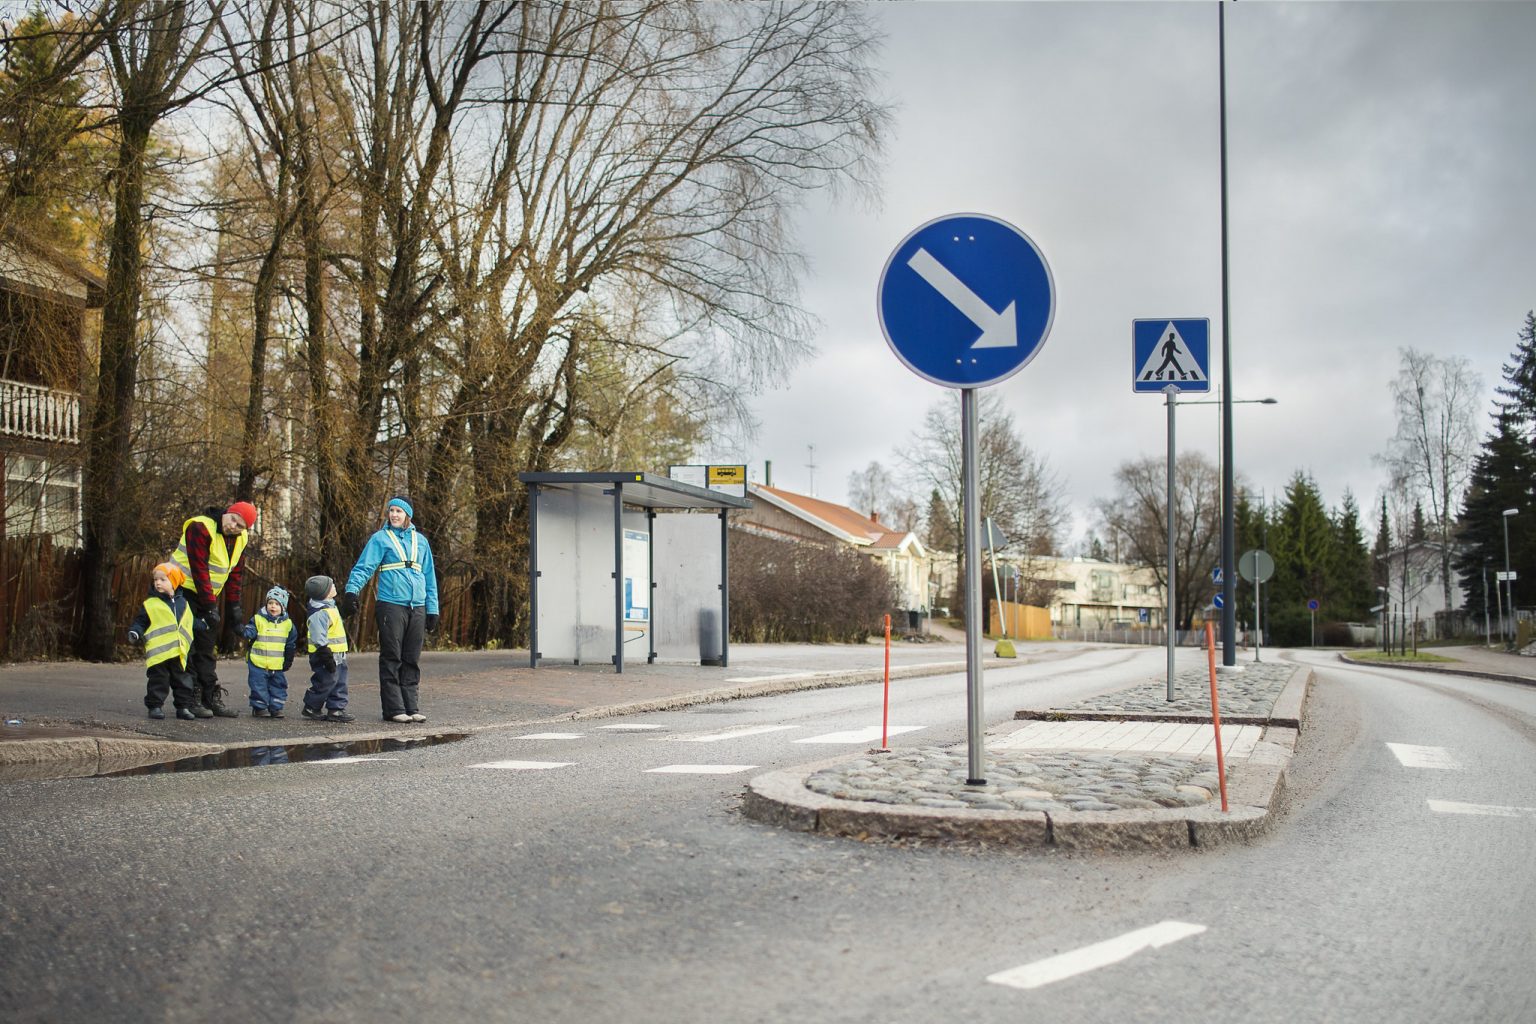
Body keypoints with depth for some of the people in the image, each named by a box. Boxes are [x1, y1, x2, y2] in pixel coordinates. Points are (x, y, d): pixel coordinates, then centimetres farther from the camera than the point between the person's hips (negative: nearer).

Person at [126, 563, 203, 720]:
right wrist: (135, 632, -15)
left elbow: (189, 625, 24)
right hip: (157, 652, -4)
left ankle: (184, 705, 17)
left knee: (182, 680, 9)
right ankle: (155, 706, 9)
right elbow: (140, 622, 1)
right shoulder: (151, 604, 0)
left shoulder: (183, 603, 12)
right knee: (158, 680, 1)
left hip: (178, 653, 4)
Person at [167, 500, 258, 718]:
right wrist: (210, 607, -24)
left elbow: (234, 574, 11)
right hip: (185, 591, -7)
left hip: (209, 596, 7)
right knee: (189, 647, -7)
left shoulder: (240, 540, 4)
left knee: (207, 648, 8)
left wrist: (234, 606, 4)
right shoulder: (200, 528, -20)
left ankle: (211, 697, 9)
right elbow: (199, 570, -23)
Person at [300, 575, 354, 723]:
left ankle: (336, 709, 14)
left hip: (337, 655, 10)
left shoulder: (330, 607, 14)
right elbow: (319, 638, -24)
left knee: (339, 683, 10)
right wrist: (326, 657, -25)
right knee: (325, 682, -3)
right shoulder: (320, 613, -21)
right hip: (326, 655, -10)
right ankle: (311, 708, 13)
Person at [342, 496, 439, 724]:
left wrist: (432, 610, 15)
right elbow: (364, 567, -7)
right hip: (391, 605, -4)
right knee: (392, 660, -3)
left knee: (412, 661, 7)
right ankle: (394, 709, -1)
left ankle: (412, 707, 11)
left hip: (417, 608, 4)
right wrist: (352, 590, -24)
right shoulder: (381, 539, 4)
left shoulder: (420, 541, 16)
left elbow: (430, 577, 20)